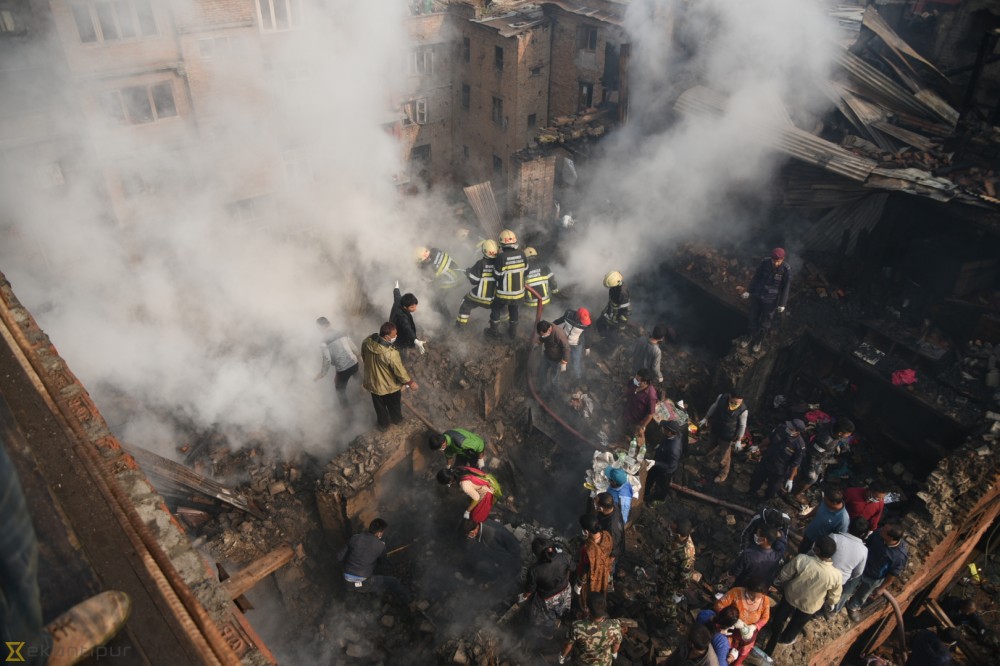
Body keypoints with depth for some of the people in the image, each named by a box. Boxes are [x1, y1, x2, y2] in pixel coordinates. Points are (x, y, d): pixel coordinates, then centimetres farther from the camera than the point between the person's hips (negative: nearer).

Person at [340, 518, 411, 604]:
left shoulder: (355, 538, 0)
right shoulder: (380, 545, -7)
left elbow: (341, 557, 5)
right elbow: (382, 562, 13)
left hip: (348, 583, 5)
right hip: (364, 584, -5)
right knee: (393, 582, 6)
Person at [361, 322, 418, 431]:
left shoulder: (367, 341, -21)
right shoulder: (391, 354, -39)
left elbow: (363, 357, 1)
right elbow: (400, 371, -25)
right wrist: (410, 383, -7)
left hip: (373, 383, 4)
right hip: (389, 386, -4)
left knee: (380, 406, 30)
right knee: (394, 405, 29)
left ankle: (383, 425, 53)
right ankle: (397, 419, 56)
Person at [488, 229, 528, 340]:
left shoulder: (501, 257, -24)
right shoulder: (521, 254, -10)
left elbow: (497, 276, -17)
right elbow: (525, 271, 2)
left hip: (504, 292, -4)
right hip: (519, 291, 4)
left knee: (495, 309, 21)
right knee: (514, 310, 26)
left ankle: (494, 331, 32)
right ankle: (512, 332, 39)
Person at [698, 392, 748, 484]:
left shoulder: (743, 410, -33)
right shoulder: (722, 397, -24)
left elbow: (742, 426, -16)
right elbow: (714, 407, -3)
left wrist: (738, 440, -10)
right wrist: (706, 418, 8)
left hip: (727, 435, -4)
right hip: (714, 429, 4)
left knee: (724, 456, 15)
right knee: (711, 447, 30)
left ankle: (722, 474, 43)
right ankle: (712, 460, 64)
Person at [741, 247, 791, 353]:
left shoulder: (786, 270, -21)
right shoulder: (765, 263, -15)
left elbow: (786, 288, -13)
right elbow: (756, 277, -4)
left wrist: (782, 304, -11)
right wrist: (748, 291, -1)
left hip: (771, 300, -2)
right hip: (757, 295, 2)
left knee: (765, 322, 15)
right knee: (753, 317, 19)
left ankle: (759, 340, 40)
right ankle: (751, 336, 44)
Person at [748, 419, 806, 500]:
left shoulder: (800, 445, -31)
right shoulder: (781, 429, -20)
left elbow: (795, 464, -19)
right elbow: (769, 439, 1)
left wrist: (790, 479, -13)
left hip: (778, 471, -4)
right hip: (765, 462, 4)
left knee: (771, 490, 18)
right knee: (755, 479, 25)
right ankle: (751, 494, 55)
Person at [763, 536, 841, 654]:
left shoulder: (801, 560, -36)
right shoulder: (836, 575, -33)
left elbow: (784, 575, -19)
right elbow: (834, 598, -13)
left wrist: (779, 581, 5)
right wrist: (829, 604, 11)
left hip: (790, 596, 0)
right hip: (810, 607, 0)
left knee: (780, 615, 33)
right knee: (797, 623, 32)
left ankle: (774, 634, 60)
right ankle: (786, 639, 59)